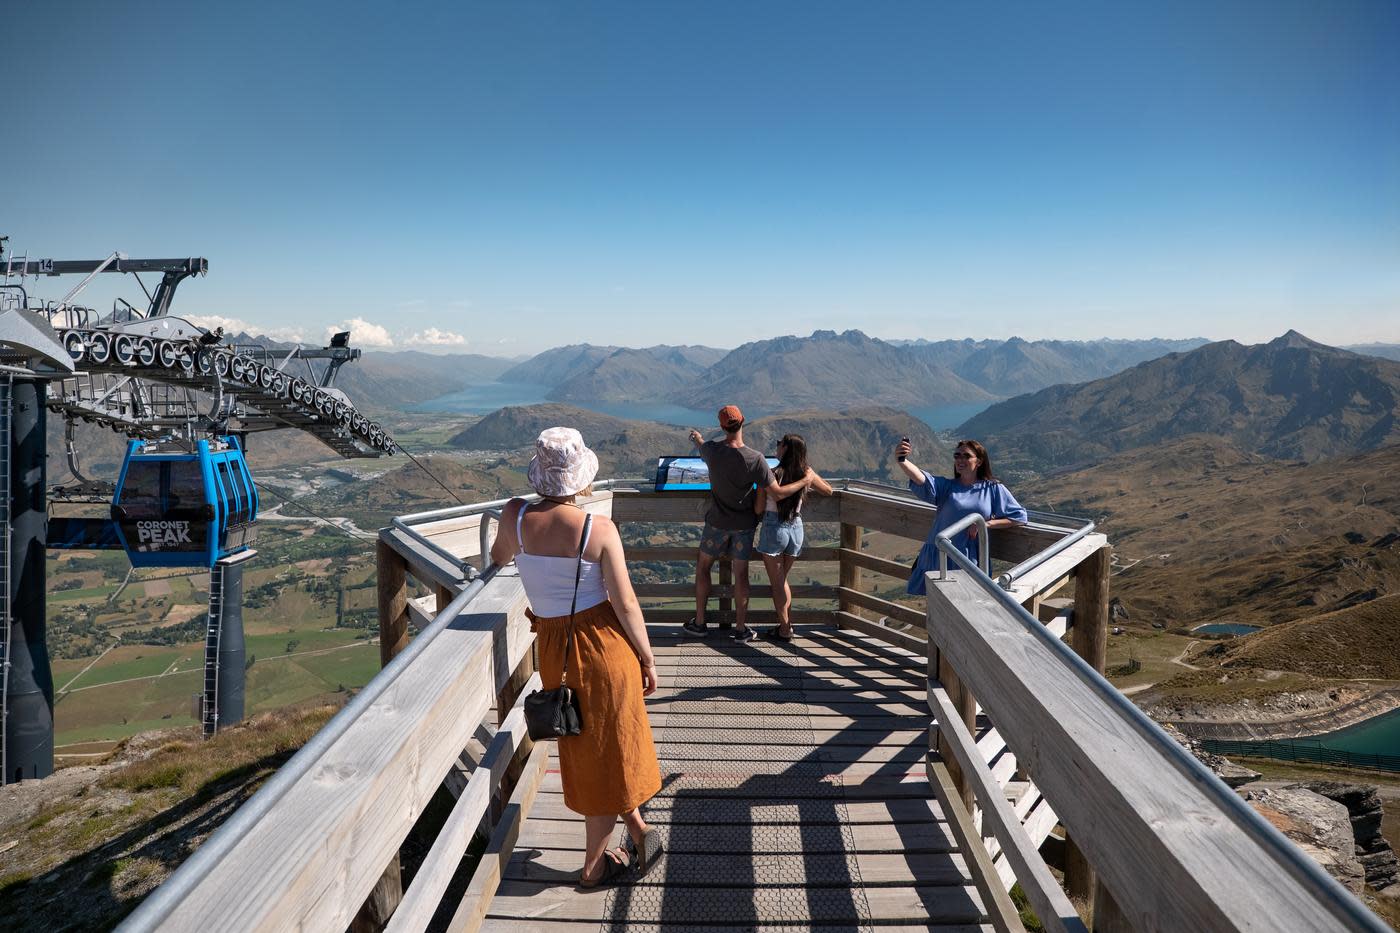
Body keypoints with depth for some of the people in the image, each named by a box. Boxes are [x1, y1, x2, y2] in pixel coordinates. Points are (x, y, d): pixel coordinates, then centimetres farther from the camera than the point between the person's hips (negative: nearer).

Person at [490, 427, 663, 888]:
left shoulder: (515, 516, -9)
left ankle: (637, 828, 38)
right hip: (605, 643, -3)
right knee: (608, 751, 16)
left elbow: (500, 557, 13)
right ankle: (594, 865, 31)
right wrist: (647, 660, 0)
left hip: (554, 649, 3)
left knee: (586, 750, 23)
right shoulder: (600, 529, -16)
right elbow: (625, 603, -12)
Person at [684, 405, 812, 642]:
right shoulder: (755, 459, -23)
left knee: (702, 566, 18)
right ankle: (741, 629, 19)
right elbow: (778, 493, -21)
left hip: (718, 522, 1)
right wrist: (803, 482, -4)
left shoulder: (712, 450, -17)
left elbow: (701, 448, 11)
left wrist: (697, 438, 36)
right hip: (745, 523, -1)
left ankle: (699, 623, 23)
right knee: (741, 574, 10)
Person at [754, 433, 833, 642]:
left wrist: (759, 487, 7)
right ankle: (786, 624, 24)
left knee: (777, 583, 9)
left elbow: (758, 509, -10)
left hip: (773, 529, -4)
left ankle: (784, 630, 13)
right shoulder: (807, 474, -4)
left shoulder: (769, 475, -15)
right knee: (782, 580, 22)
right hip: (796, 529, 4)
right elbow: (828, 490, 14)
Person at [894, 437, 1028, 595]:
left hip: (971, 561, 0)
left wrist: (986, 524, -9)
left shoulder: (993, 489, 5)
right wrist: (902, 461, -38)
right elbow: (922, 480, -17)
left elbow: (1019, 516, 4)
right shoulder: (946, 486, 4)